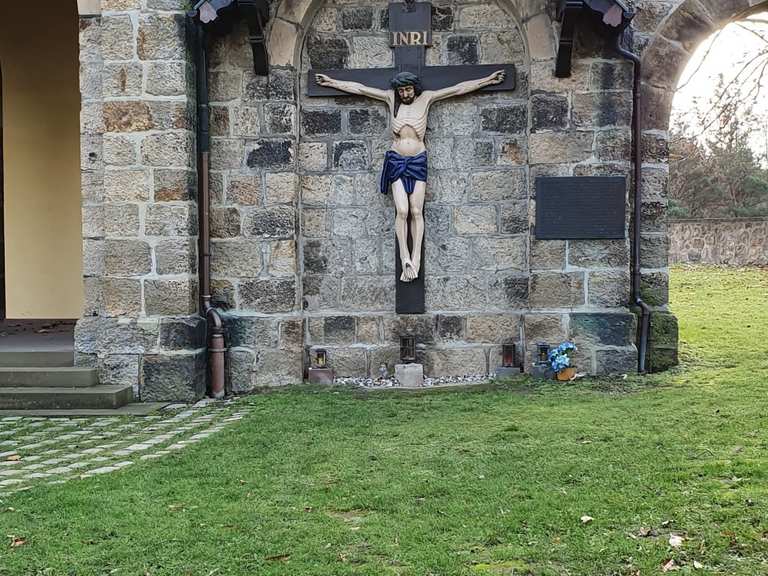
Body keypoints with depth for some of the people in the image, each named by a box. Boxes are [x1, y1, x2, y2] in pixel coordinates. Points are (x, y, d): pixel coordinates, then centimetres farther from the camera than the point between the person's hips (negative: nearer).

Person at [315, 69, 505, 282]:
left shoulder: (425, 98, 4)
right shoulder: (391, 98, 6)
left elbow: (459, 88, 5)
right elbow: (359, 88, 9)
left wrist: (487, 80, 6)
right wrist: (332, 82, 11)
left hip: (418, 161, 0)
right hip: (396, 161, 0)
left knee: (416, 211, -3)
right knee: (402, 211, -11)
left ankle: (415, 259, -2)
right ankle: (405, 259, -7)